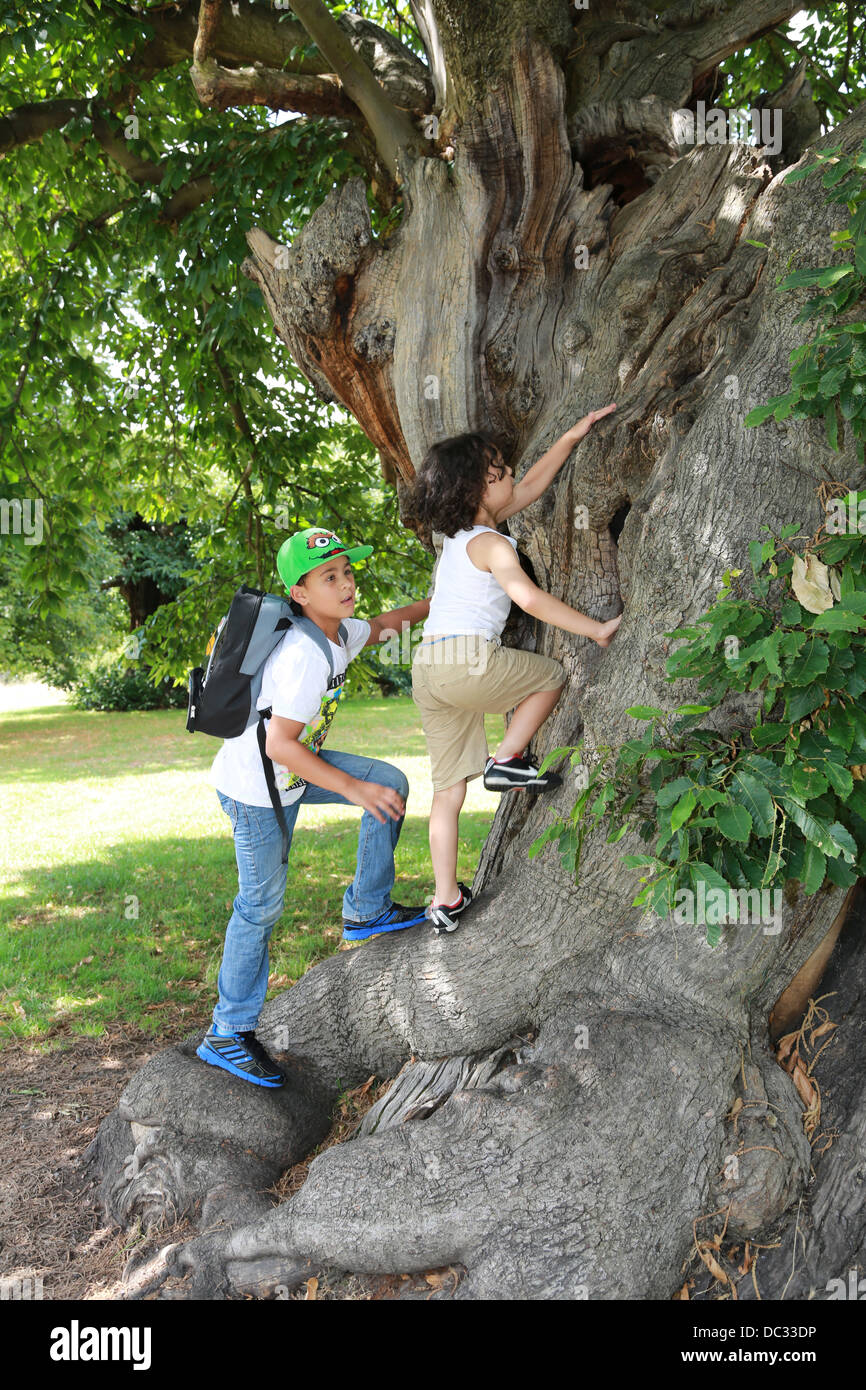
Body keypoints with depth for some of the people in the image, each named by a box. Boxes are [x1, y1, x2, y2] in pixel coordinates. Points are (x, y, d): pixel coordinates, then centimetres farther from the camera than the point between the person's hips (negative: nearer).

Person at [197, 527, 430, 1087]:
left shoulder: (340, 630, -2)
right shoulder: (304, 656, -30)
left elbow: (378, 626, 22)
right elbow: (280, 745, -32)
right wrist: (356, 789, -27)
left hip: (294, 768, 9)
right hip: (256, 786, -9)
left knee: (392, 782, 4)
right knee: (262, 907, 1)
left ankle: (366, 911, 16)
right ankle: (229, 1034, 15)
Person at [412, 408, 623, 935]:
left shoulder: (461, 531, 20)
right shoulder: (490, 543, -7)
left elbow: (533, 485, 28)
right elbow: (530, 598, -19)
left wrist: (572, 436, 31)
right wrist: (597, 630, -14)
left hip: (428, 668, 8)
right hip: (468, 659, -8)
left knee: (448, 786, 11)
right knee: (552, 675, 17)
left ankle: (447, 899, 14)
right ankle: (507, 760, 9)